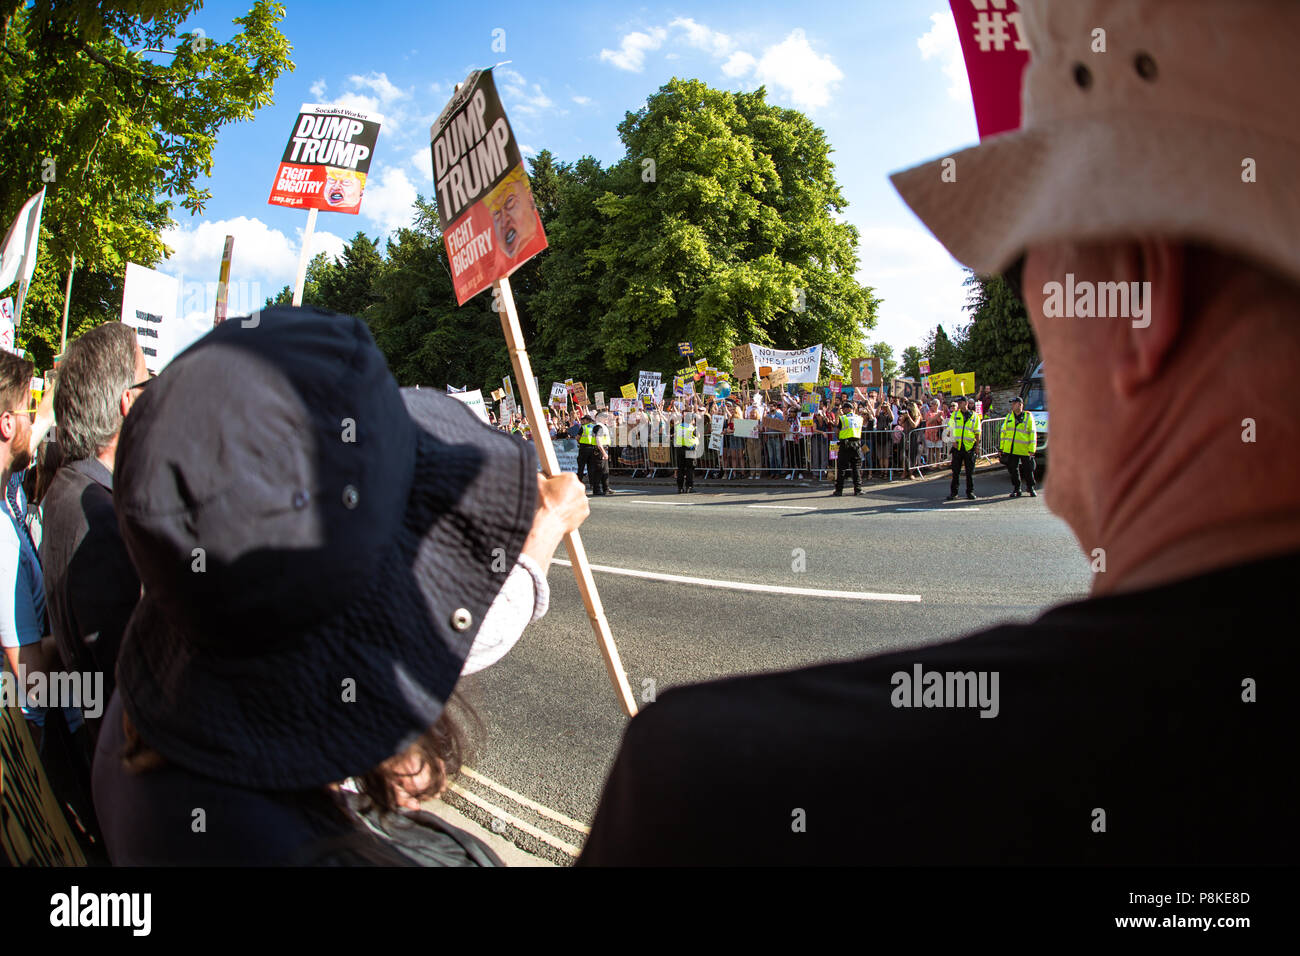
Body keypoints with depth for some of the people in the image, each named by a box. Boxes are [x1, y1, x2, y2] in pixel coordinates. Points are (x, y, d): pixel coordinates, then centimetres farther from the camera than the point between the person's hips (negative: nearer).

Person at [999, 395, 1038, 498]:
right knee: (1013, 469, 5)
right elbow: (1003, 432, 16)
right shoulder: (1008, 417, 12)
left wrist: (1032, 449, -9)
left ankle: (1030, 488, 21)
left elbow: (1032, 434, -3)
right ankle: (1016, 489, 15)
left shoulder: (1028, 417, 0)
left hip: (1024, 450, -3)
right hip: (1011, 449, 3)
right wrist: (1001, 446, 10)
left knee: (1028, 470, 4)